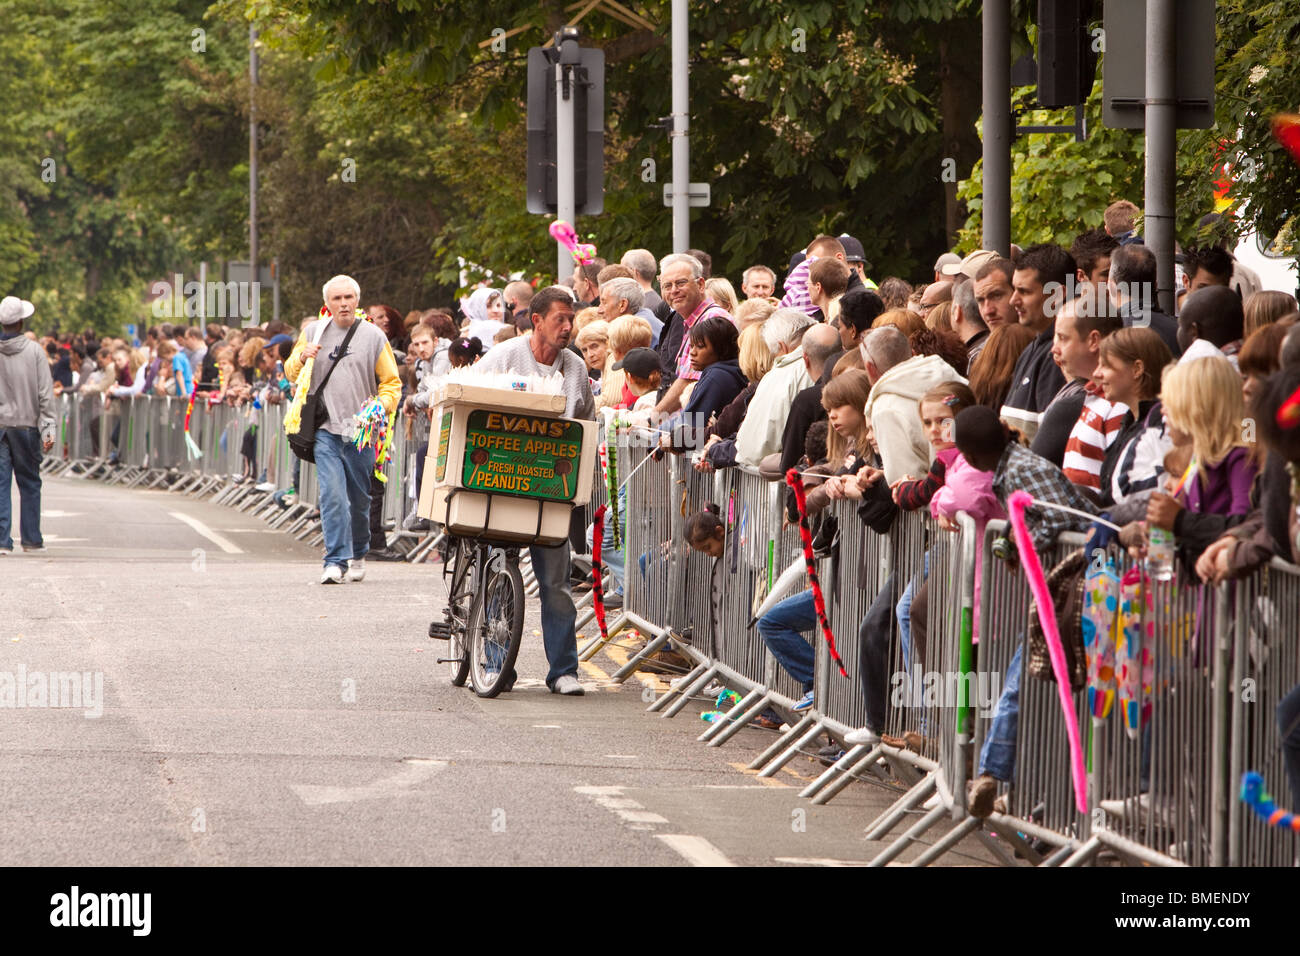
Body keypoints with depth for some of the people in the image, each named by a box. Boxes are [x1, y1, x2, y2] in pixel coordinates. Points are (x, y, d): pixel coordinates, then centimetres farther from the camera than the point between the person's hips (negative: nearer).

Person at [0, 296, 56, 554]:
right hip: (26, 425, -1)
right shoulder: (34, 351, -6)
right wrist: (48, 429, -4)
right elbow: (46, 393, -7)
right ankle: (31, 538, 15)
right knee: (29, 484, 11)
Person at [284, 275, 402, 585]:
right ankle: (336, 561, -15)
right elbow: (291, 374, 15)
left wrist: (382, 406, -12)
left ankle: (358, 553, 31)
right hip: (326, 430, 0)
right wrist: (302, 357, -7)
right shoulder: (313, 332, 8)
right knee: (332, 495, -14)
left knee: (360, 499, 9)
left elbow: (392, 382, 8)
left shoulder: (373, 336, 5)